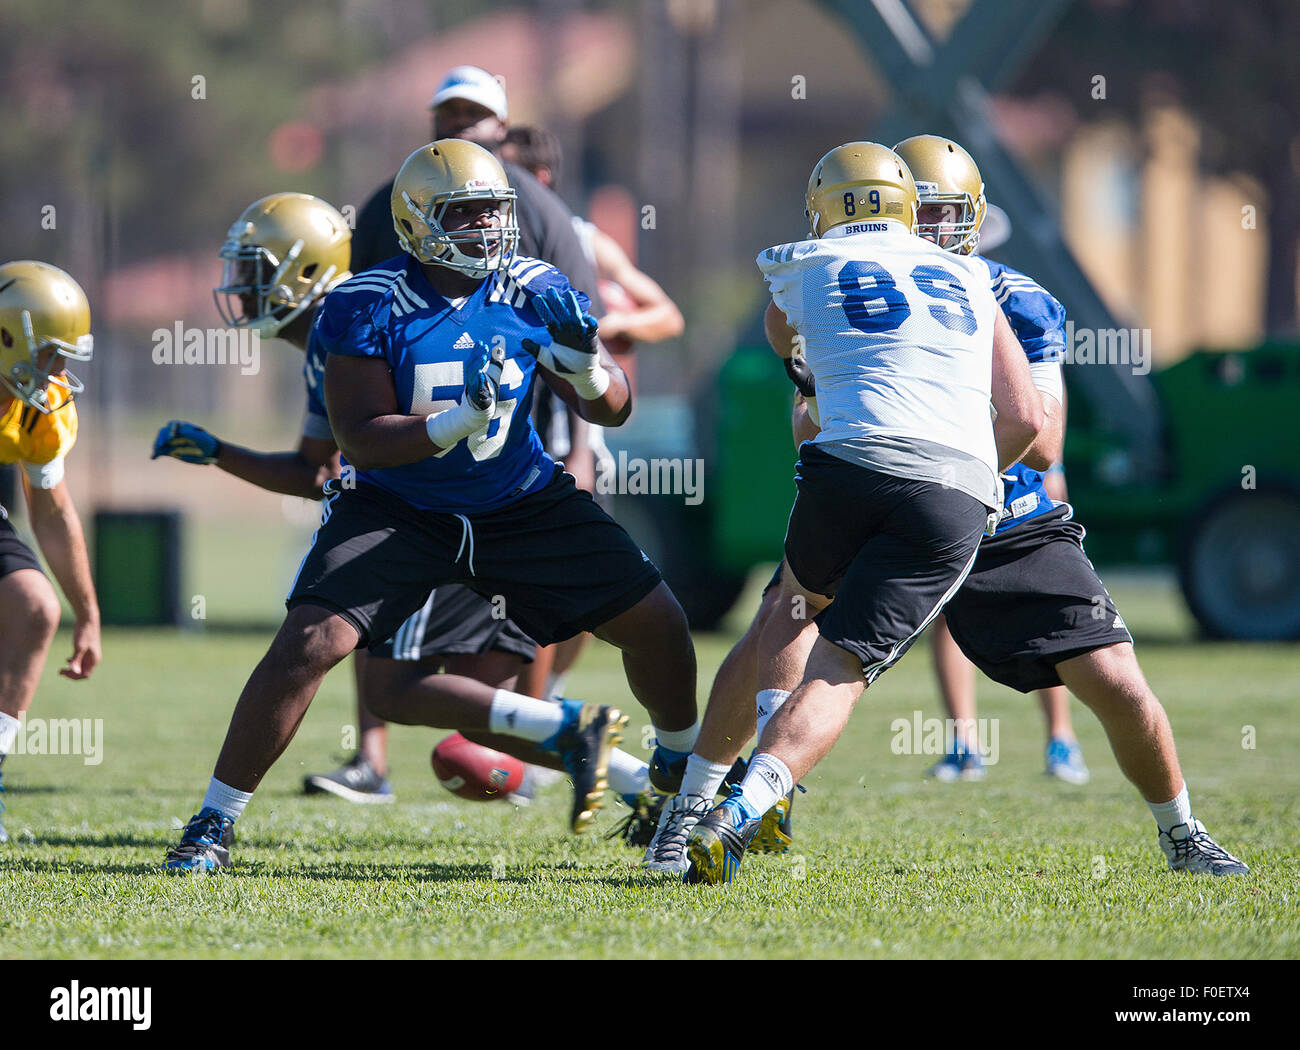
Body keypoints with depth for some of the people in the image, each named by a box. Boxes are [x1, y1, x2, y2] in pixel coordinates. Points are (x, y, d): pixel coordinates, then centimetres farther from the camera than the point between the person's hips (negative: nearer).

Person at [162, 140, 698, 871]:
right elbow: (361, 442, -22)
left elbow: (614, 410, -3)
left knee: (656, 623, -2)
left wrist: (582, 360, -26)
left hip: (521, 505, 3)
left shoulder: (533, 292, -8)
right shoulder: (371, 308, -18)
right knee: (310, 644, -22)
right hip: (400, 509, -3)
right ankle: (215, 823, -10)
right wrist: (459, 420, -36)